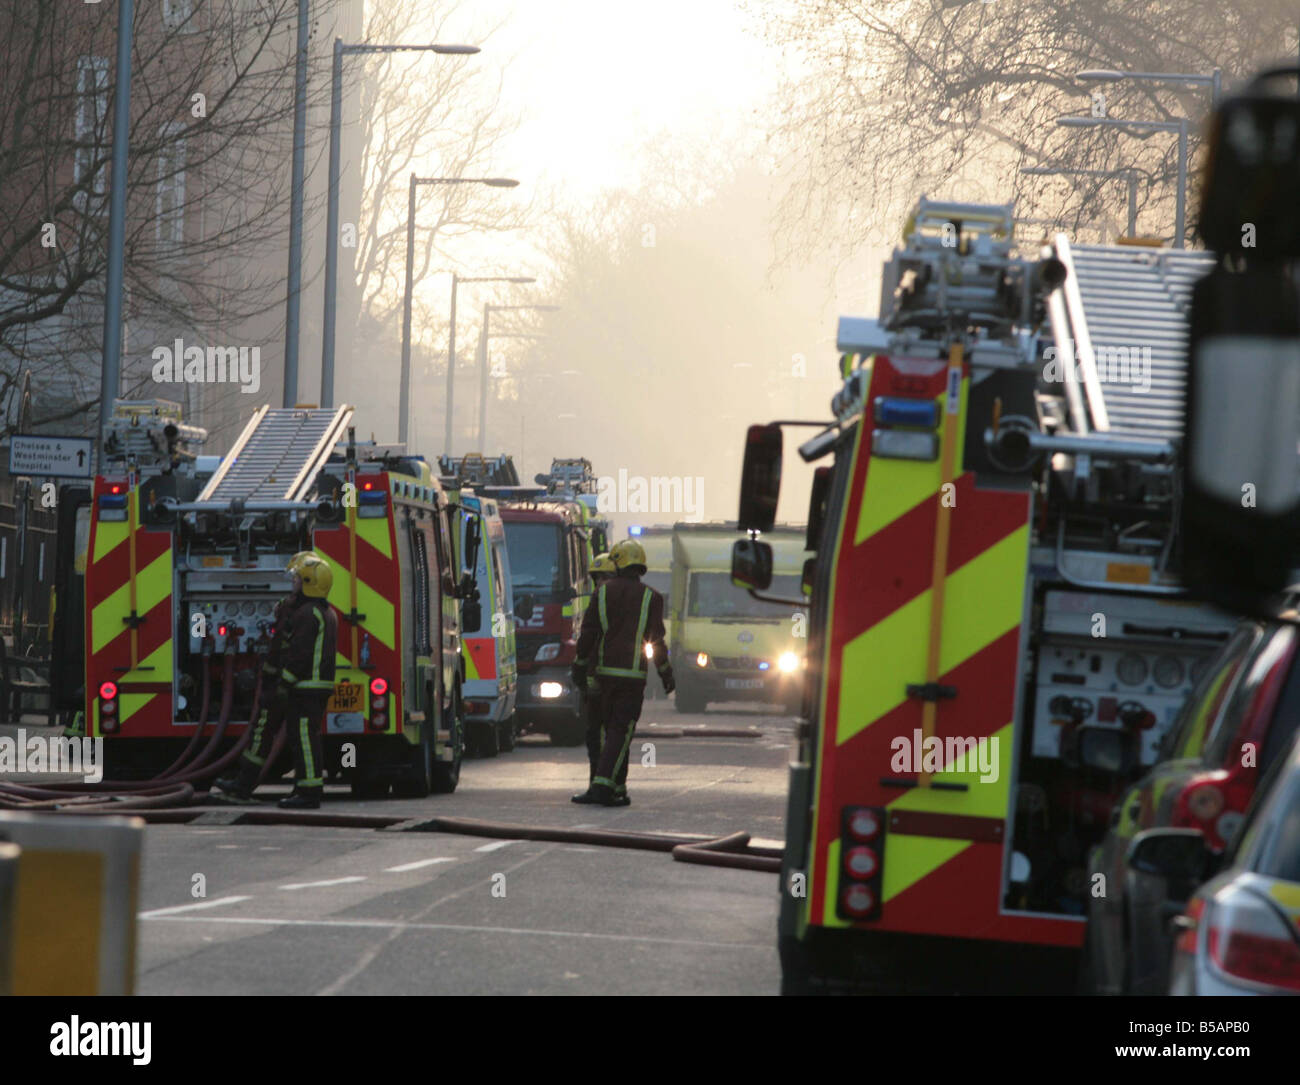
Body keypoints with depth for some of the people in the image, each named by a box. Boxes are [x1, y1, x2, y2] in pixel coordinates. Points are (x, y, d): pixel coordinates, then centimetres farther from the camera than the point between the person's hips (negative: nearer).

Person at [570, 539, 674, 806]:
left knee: (610, 729, 12)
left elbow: (588, 632, 3)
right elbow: (656, 640, 1)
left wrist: (580, 666, 11)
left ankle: (618, 788, 12)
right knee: (621, 731, -4)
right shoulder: (650, 598, 0)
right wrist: (666, 674, 11)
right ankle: (603, 786, -15)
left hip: (604, 671, 2)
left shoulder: (603, 592, 3)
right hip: (633, 673, -2)